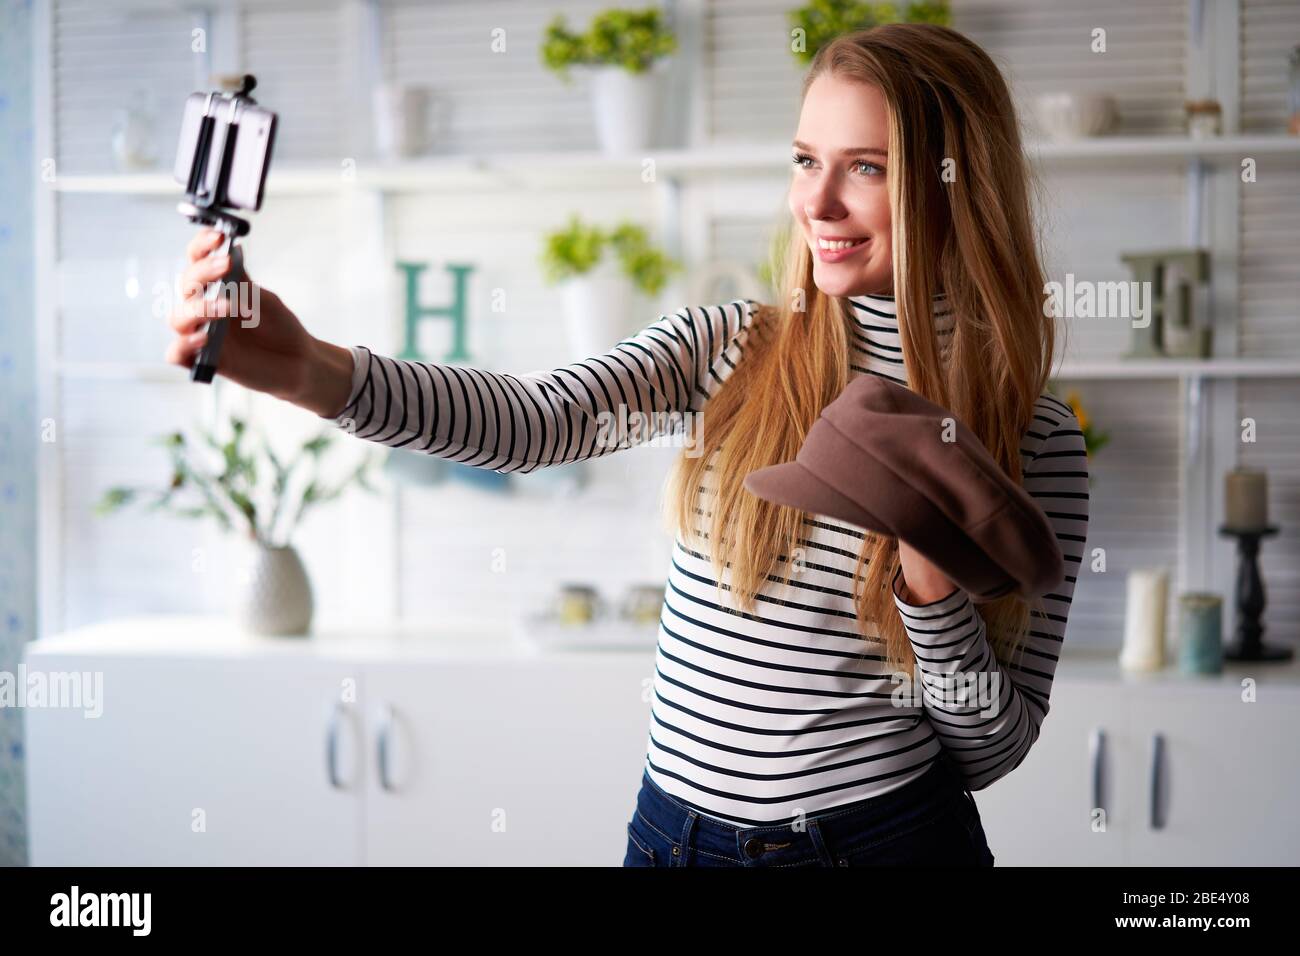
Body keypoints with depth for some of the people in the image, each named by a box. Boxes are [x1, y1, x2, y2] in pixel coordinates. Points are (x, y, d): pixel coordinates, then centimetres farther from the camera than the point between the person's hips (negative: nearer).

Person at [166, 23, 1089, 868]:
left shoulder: (1037, 439, -7)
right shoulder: (730, 348, -2)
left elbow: (993, 751, -4)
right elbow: (532, 419, -21)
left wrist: (932, 579, -22)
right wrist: (312, 369, -36)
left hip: (884, 835, -2)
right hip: (677, 827, 2)